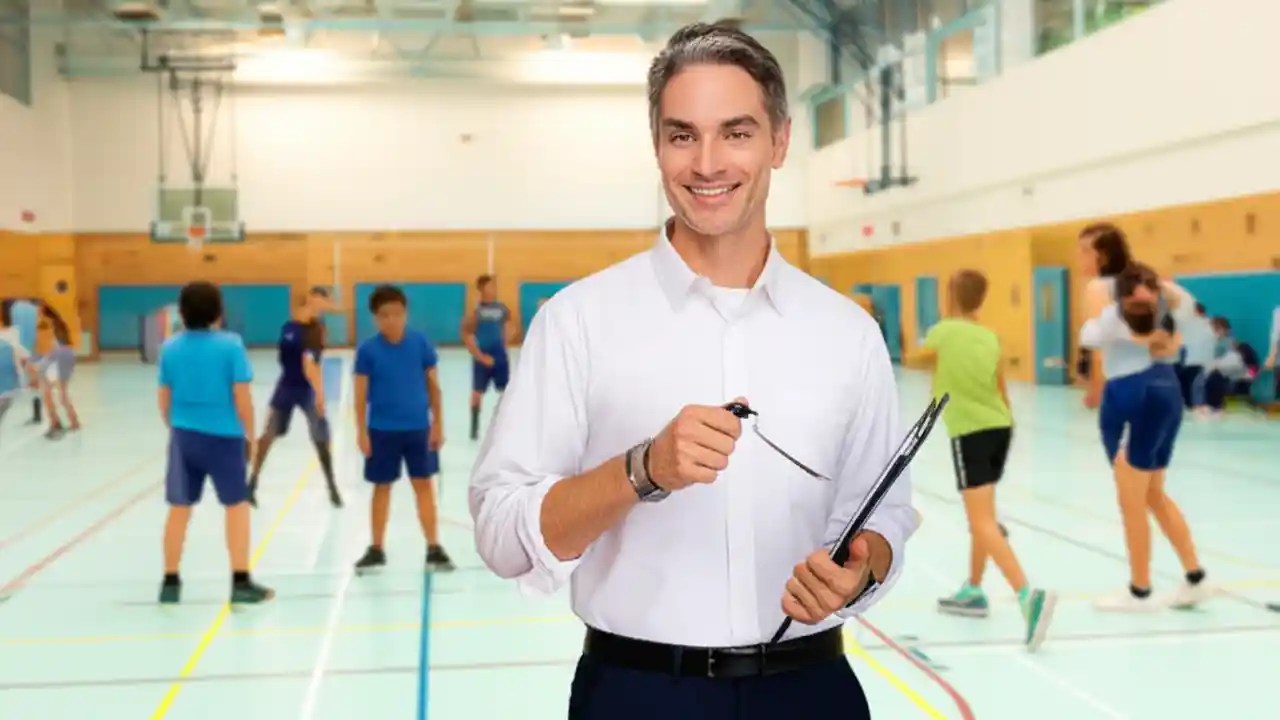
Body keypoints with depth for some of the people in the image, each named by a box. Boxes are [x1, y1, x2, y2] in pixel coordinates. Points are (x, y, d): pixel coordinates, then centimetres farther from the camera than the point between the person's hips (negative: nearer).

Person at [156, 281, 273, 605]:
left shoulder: (170, 347, 2)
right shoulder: (231, 344, -10)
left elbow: (164, 398, 7)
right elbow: (241, 396, -11)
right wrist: (250, 433, 2)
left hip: (184, 435, 4)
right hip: (223, 435, -3)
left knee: (179, 508, 11)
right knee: (237, 505, 7)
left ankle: (170, 582, 18)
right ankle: (241, 582, 6)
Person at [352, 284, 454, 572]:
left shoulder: (420, 343, -5)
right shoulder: (367, 350, -8)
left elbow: (433, 385, 2)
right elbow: (361, 394, -3)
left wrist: (438, 423, 1)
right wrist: (362, 432, -6)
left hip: (419, 427, 1)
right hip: (382, 430, -1)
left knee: (424, 485, 5)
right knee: (382, 487, 11)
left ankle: (434, 549, 13)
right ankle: (376, 550, 22)